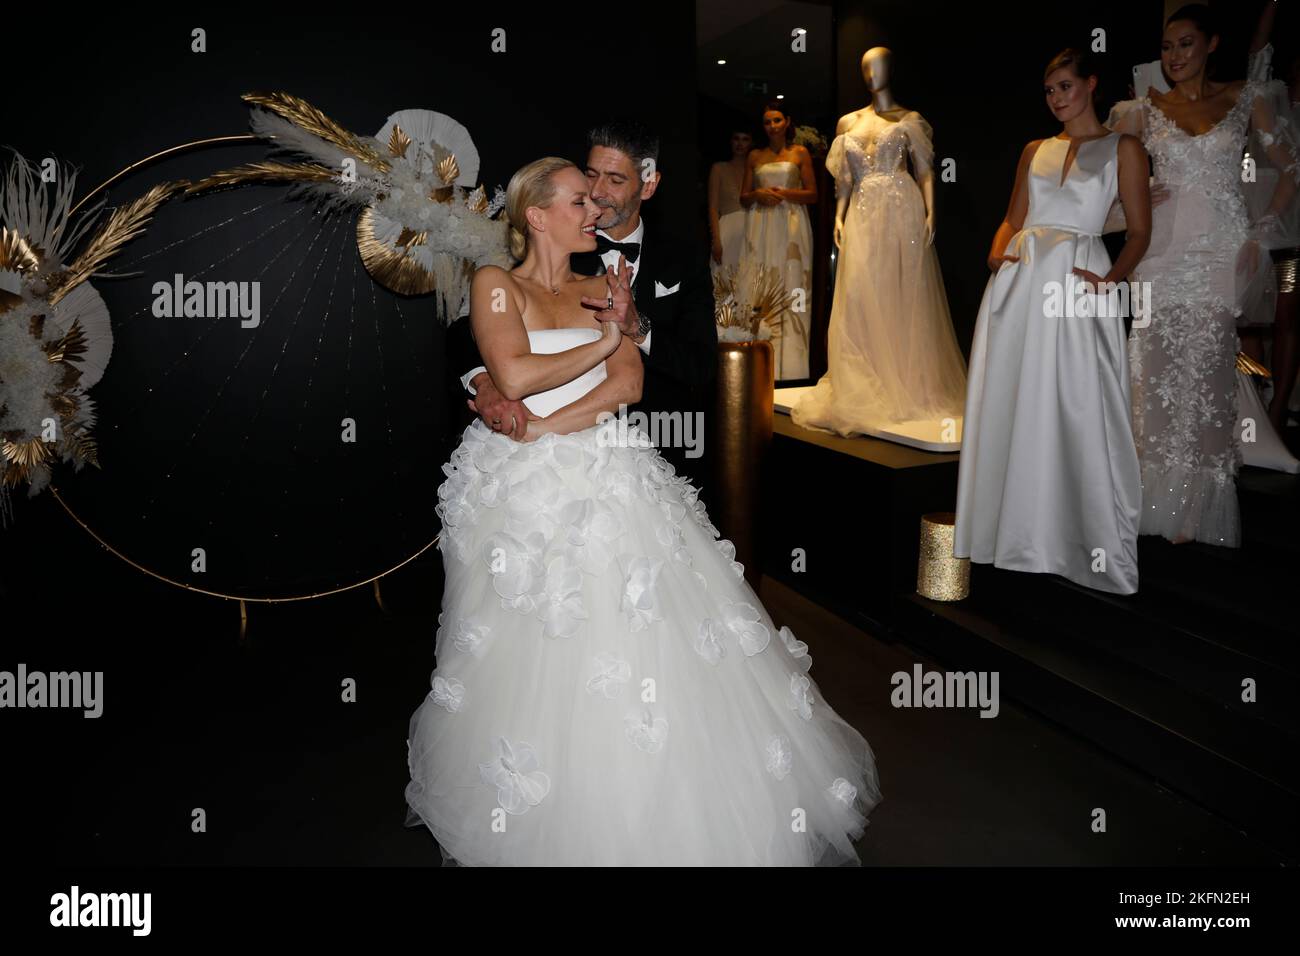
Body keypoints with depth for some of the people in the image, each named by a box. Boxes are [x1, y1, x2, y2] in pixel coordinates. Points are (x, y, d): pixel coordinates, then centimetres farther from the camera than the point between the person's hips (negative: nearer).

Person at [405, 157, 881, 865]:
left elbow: (628, 383, -1)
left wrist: (542, 427, -13)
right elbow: (515, 376, -14)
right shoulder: (495, 284, 3)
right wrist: (603, 340, -4)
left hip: (611, 483, 3)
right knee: (529, 666, -1)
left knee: (650, 644, -4)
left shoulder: (601, 288, 14)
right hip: (522, 490, -3)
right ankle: (544, 829, 19)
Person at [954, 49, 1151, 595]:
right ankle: (1020, 532, 14)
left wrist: (1110, 279, -13)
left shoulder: (1122, 148, 8)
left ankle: (1093, 542, 5)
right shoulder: (1034, 151, 20)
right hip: (1019, 283, 4)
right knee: (1012, 407, 3)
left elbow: (1139, 231, 3)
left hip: (1075, 287, -4)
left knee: (1078, 413, -6)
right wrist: (996, 253, -3)